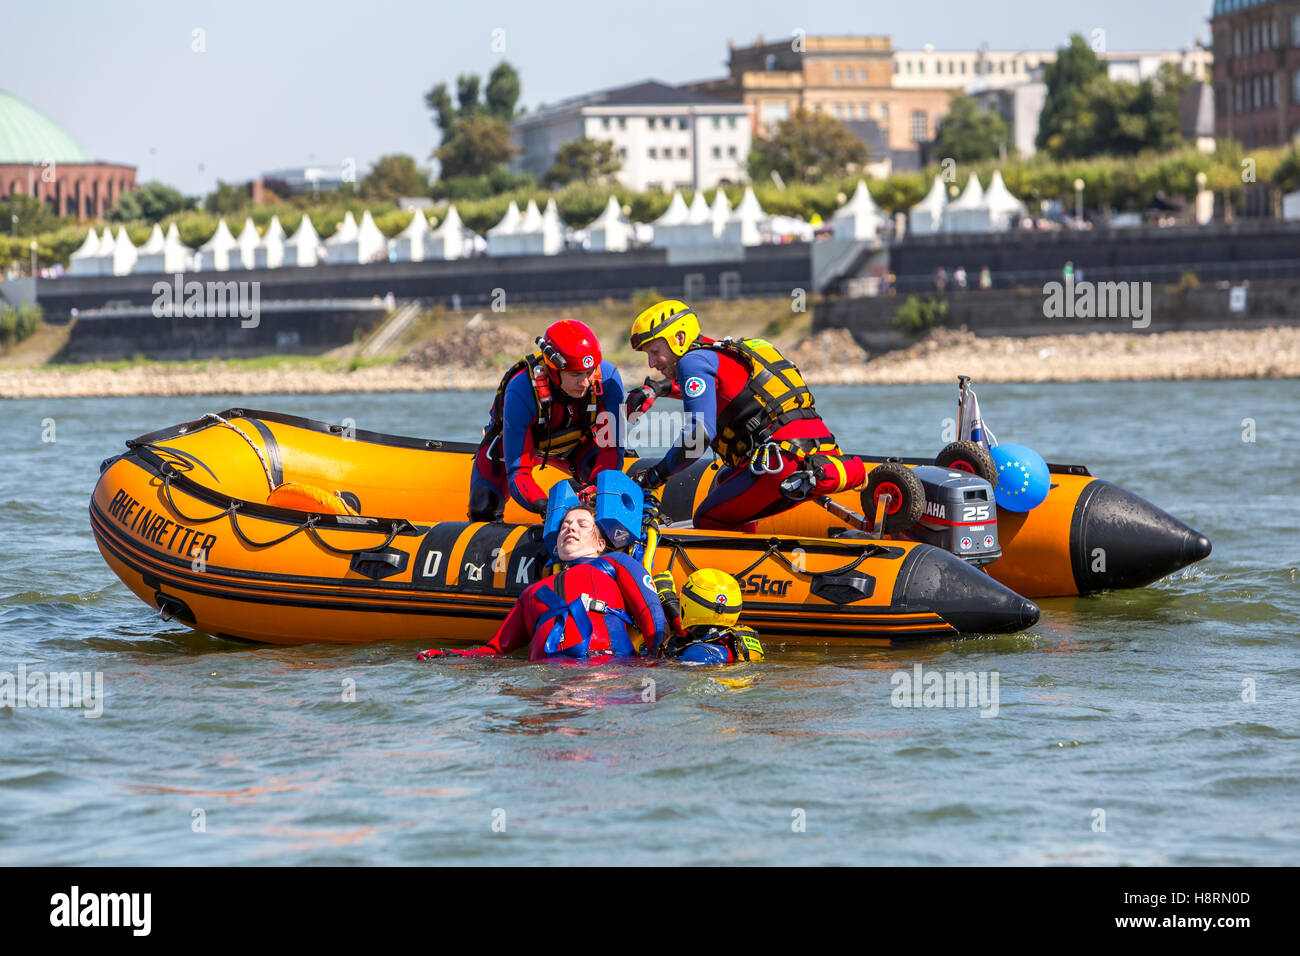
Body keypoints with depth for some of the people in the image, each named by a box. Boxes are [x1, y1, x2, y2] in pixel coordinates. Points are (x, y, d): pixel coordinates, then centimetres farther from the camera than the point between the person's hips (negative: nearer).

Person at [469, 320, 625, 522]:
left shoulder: (607, 377, -34)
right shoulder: (521, 392, -42)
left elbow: (612, 448, -29)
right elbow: (517, 473, -40)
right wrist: (544, 507, -59)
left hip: (573, 443, 2)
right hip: (514, 440, -2)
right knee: (483, 511, -18)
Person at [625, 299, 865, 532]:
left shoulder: (693, 361, 0)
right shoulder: (723, 354, 27)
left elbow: (701, 433, -12)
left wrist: (657, 474, -3)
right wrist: (658, 389, 44)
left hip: (786, 452, -10)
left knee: (708, 521, -4)